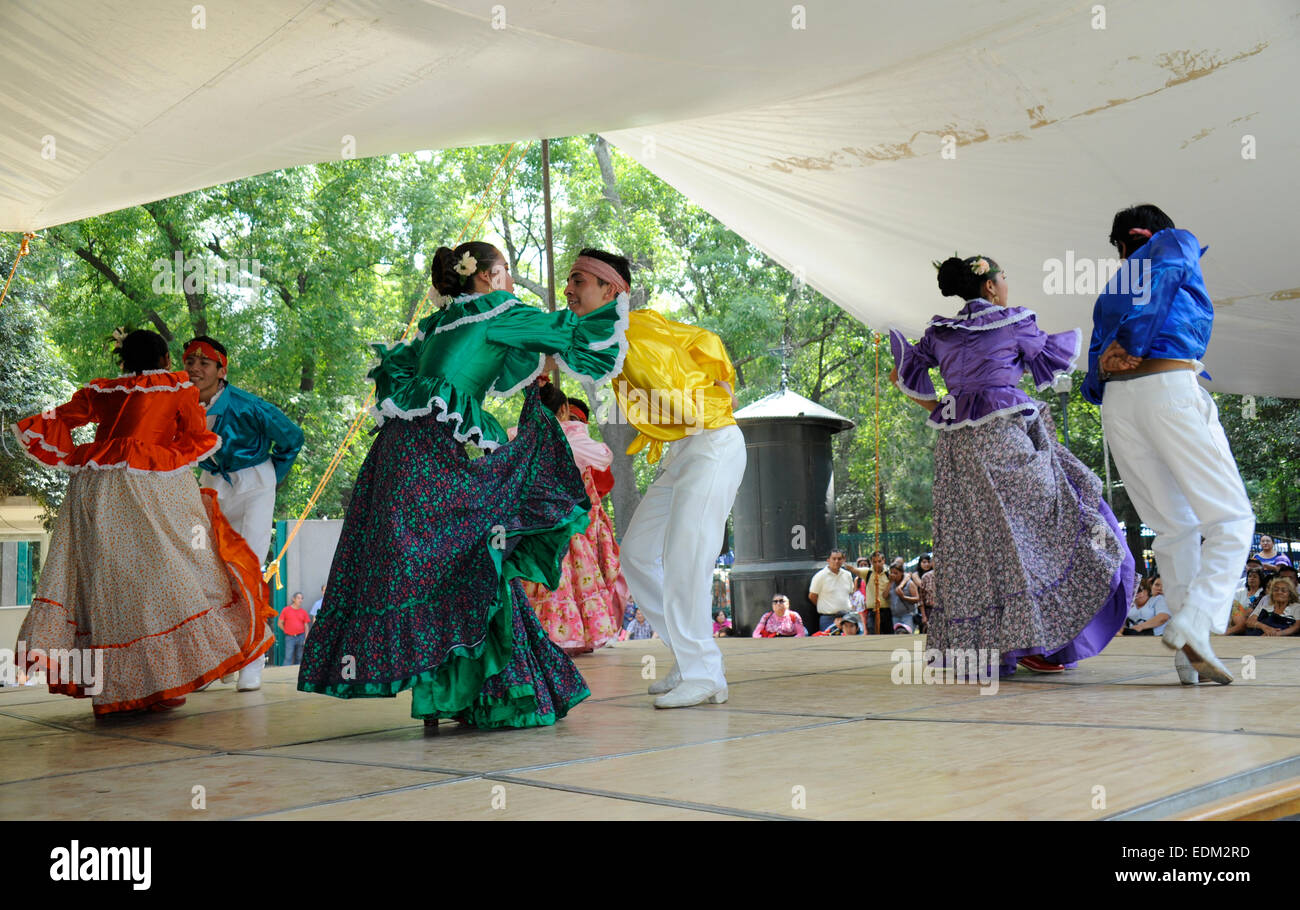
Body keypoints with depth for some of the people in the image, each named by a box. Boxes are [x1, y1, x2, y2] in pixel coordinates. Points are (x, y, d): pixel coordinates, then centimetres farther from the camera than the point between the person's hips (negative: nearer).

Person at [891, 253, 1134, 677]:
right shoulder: (1014, 323, 0)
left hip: (956, 443, 6)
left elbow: (905, 374, 14)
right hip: (1006, 438, -6)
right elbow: (1051, 359, 14)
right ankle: (1031, 640, -6)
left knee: (971, 539, 8)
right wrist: (1075, 335, 33)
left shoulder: (939, 332, 14)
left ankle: (970, 646, 8)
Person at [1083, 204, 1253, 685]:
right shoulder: (1178, 243, 15)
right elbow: (1165, 277, -7)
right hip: (1169, 388, -6)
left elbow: (1095, 378, 17)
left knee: (1173, 527, 11)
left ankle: (1190, 654, 5)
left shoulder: (1111, 288, 28)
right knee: (1230, 519, -2)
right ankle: (1192, 626, -20)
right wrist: (1133, 343, -3)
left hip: (1116, 402, 6)